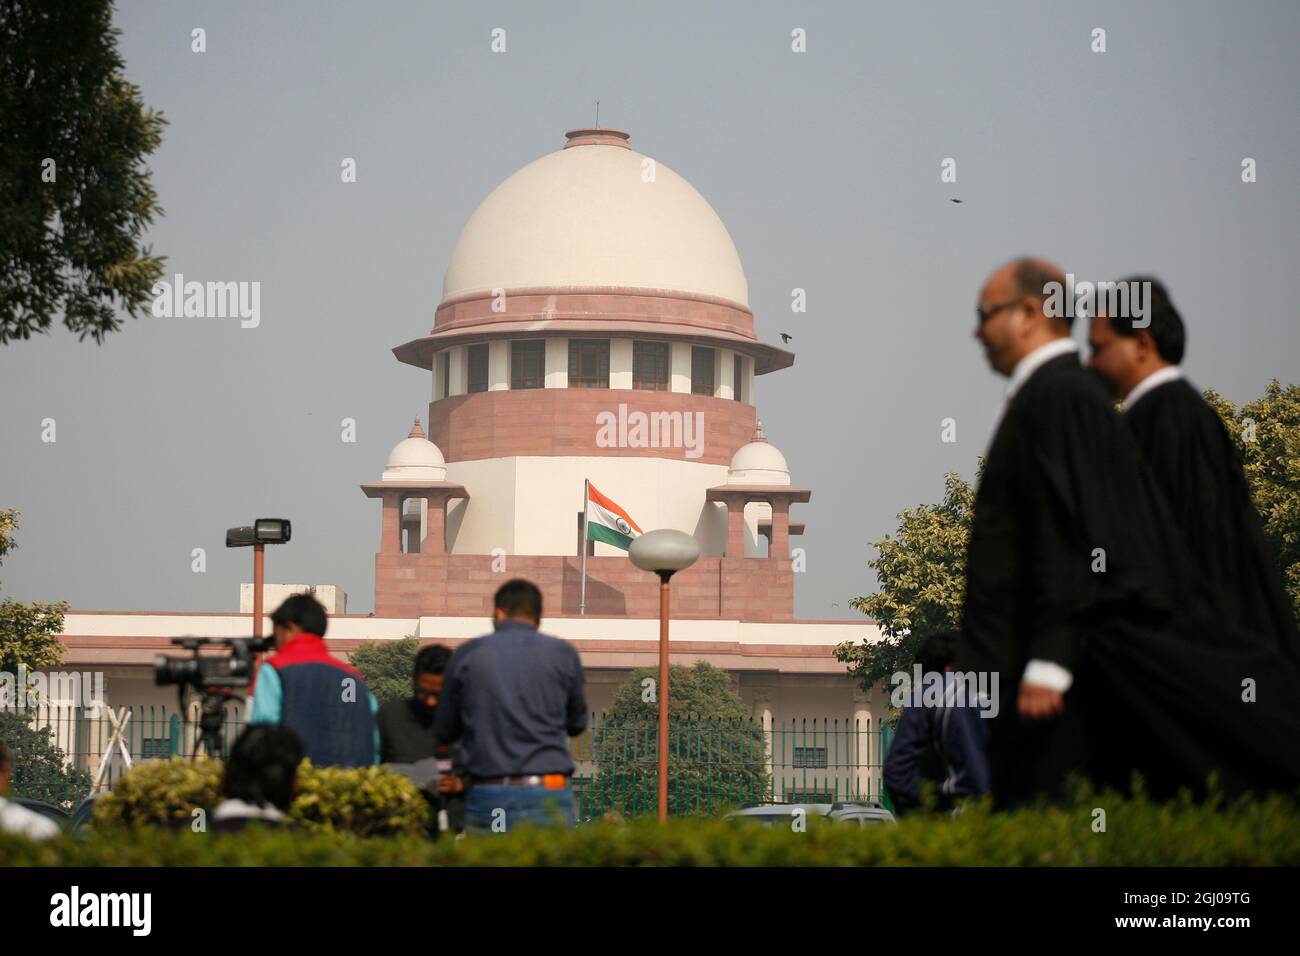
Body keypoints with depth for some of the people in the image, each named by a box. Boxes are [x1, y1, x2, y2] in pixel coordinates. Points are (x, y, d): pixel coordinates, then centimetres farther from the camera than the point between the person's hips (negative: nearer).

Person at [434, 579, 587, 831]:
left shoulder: (468, 654, 5)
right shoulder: (562, 654, 4)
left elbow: (444, 732, 15)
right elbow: (577, 723, 19)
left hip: (487, 795, 1)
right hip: (548, 796, 0)